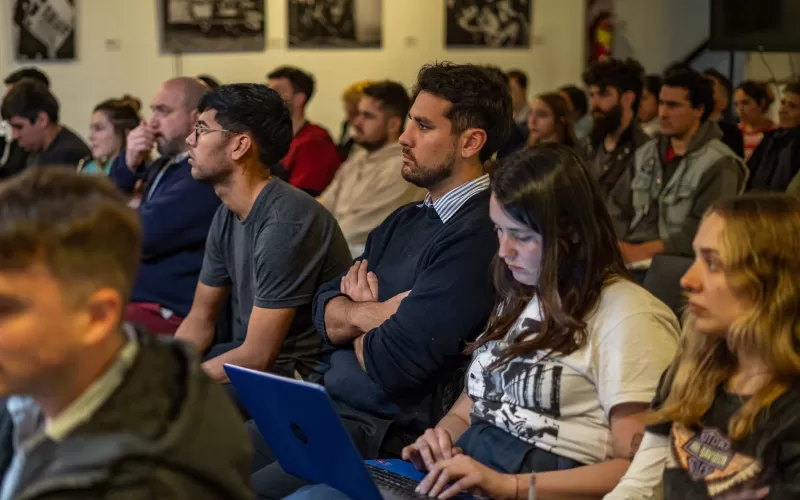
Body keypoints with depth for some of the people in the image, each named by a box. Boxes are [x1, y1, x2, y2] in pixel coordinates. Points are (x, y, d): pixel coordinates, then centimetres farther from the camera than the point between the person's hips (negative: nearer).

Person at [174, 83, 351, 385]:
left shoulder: (285, 223, -24)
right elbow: (200, 319, 12)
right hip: (257, 358, 8)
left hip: (304, 378, -8)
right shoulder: (227, 215, 4)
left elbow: (257, 356, -23)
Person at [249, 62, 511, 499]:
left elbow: (393, 362, -22)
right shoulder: (406, 221, 14)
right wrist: (370, 313, -12)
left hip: (393, 435, -9)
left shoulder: (478, 234, -18)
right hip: (329, 406, 9)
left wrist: (355, 317, 0)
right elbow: (325, 311, 11)